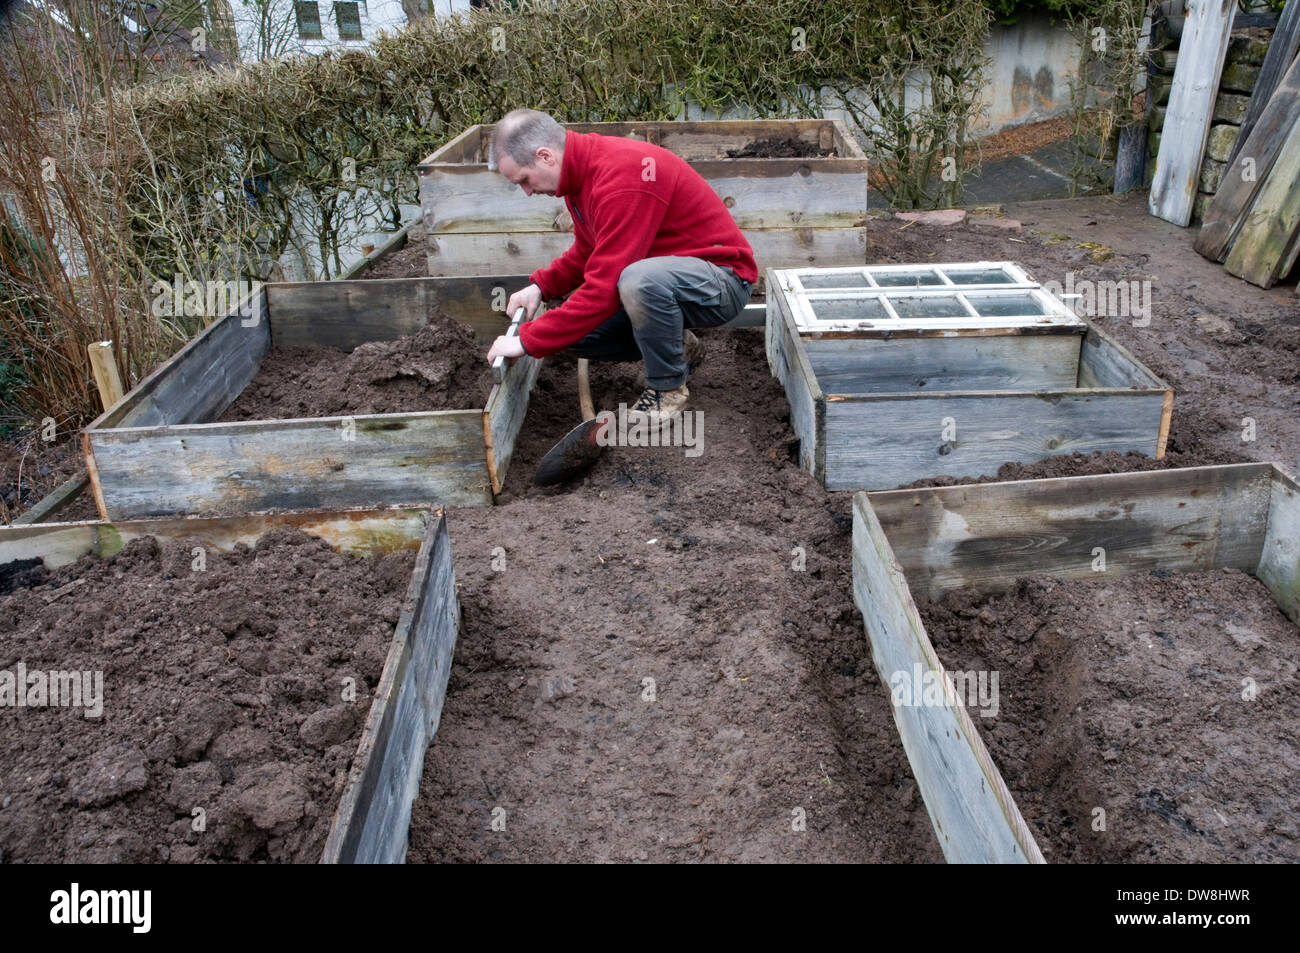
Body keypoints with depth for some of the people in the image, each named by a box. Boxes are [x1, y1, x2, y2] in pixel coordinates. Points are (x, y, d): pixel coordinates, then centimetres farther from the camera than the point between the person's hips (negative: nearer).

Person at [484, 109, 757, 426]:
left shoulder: (622, 178, -28)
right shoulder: (583, 170, 3)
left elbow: (605, 289, -31)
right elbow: (586, 253, 18)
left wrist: (527, 341, -26)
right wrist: (540, 286, 1)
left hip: (722, 283, -9)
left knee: (639, 279, -40)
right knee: (571, 330, -4)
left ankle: (668, 387, -14)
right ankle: (677, 348, 12)